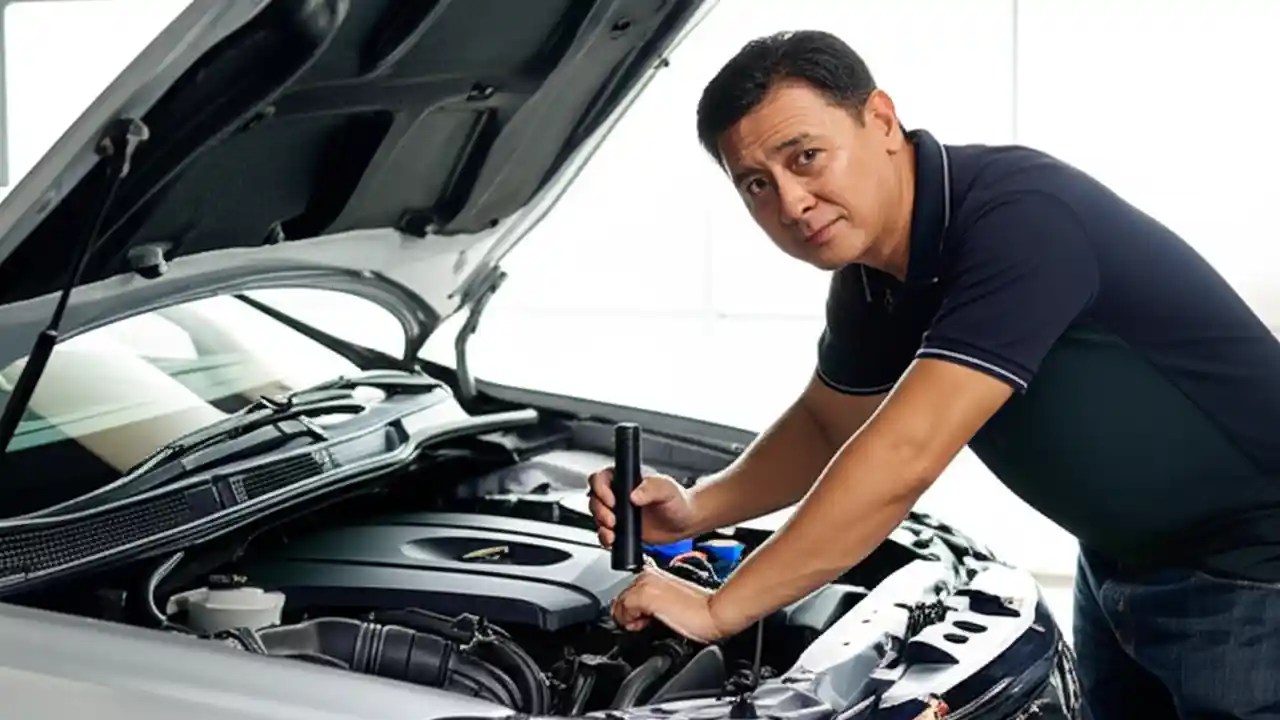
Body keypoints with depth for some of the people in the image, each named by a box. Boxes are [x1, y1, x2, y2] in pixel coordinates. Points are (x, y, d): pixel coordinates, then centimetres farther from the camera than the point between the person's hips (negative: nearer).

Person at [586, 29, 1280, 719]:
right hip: (1123, 563, 7)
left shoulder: (1018, 218, -31)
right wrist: (694, 508, -6)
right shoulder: (870, 278, -4)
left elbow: (903, 457, -34)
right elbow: (826, 425, 12)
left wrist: (719, 609, -28)